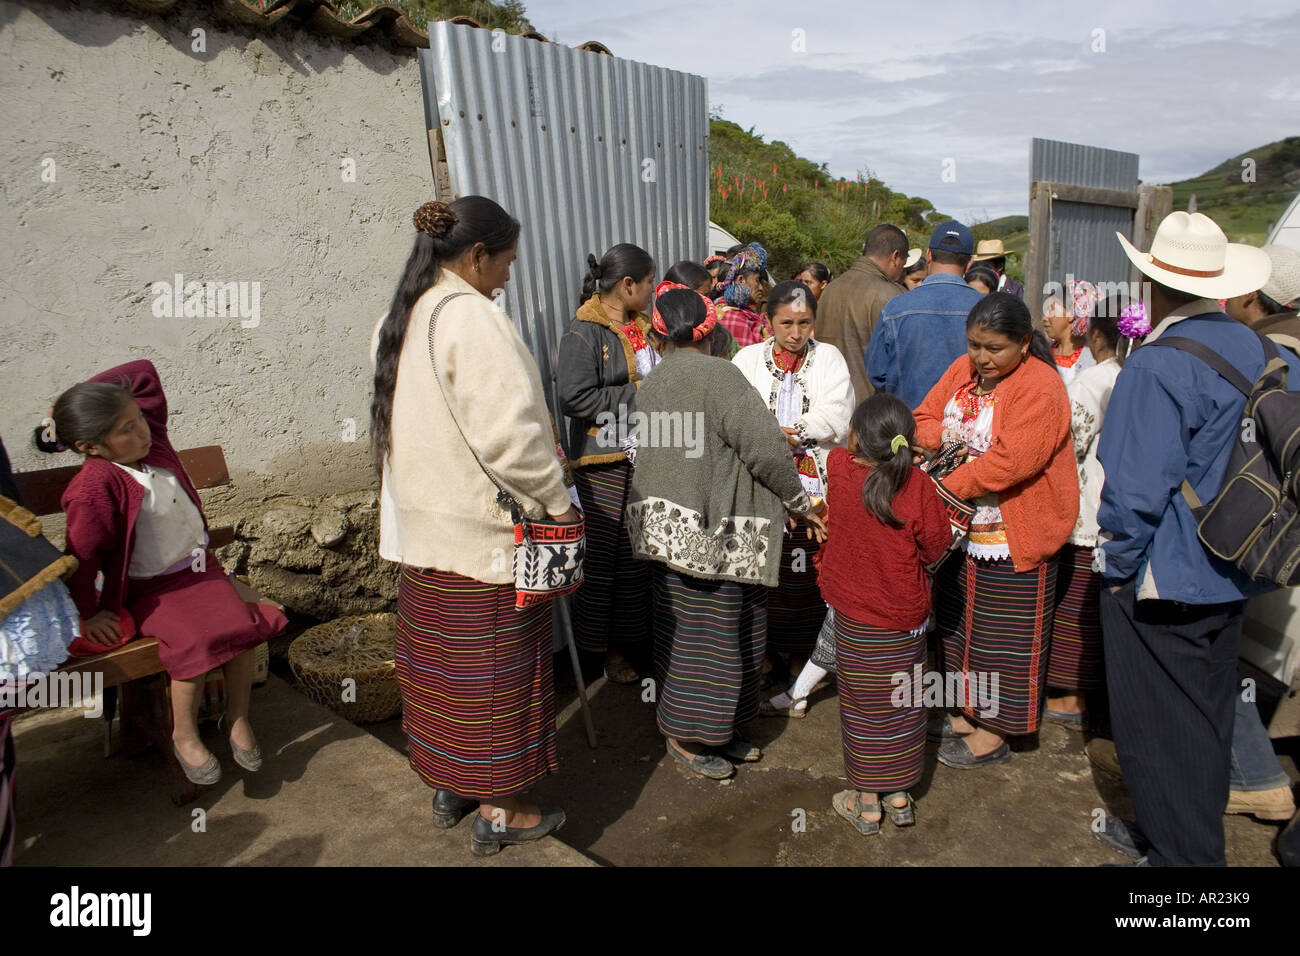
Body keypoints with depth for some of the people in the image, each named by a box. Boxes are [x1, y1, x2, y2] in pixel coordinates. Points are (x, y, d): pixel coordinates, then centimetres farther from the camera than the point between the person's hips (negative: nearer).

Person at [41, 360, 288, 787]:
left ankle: (238, 718, 3)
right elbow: (80, 558, -15)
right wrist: (87, 613, -7)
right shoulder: (95, 488, -21)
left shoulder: (152, 440, -3)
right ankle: (184, 735, -4)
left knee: (243, 626, -17)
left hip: (199, 568, 6)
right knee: (196, 642, -28)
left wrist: (89, 400, 2)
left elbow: (143, 371, 5)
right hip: (151, 590, -6)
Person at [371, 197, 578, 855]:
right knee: (491, 669, 5)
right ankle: (496, 813, 20)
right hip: (483, 530, -9)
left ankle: (446, 787, 35)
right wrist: (556, 502, -13)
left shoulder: (398, 320, 9)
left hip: (421, 524, 9)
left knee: (439, 661, 19)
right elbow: (511, 431, -24)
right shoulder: (472, 318, -19)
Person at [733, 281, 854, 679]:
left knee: (808, 573, -2)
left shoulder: (829, 358, 10)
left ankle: (800, 656, 16)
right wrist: (792, 434, -14)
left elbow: (836, 420, -5)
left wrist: (778, 432, -9)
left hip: (815, 486, 0)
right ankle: (764, 651, 17)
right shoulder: (748, 358, 10)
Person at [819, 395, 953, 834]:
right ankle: (900, 795, 31)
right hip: (905, 617, 0)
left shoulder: (839, 468, -14)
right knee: (902, 703, 17)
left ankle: (866, 802, 25)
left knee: (863, 706, 12)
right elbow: (936, 546, -6)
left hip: (854, 618, 0)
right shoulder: (918, 485, -17)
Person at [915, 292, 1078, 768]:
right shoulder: (964, 369, 4)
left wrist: (944, 488, -23)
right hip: (961, 526, 8)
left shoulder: (1040, 387, -19)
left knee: (1002, 634, 6)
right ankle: (969, 710, 37)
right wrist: (942, 438, -16)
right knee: (959, 620, 19)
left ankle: (994, 732, 22)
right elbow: (926, 416, 7)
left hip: (1014, 536, -7)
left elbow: (1010, 461, -26)